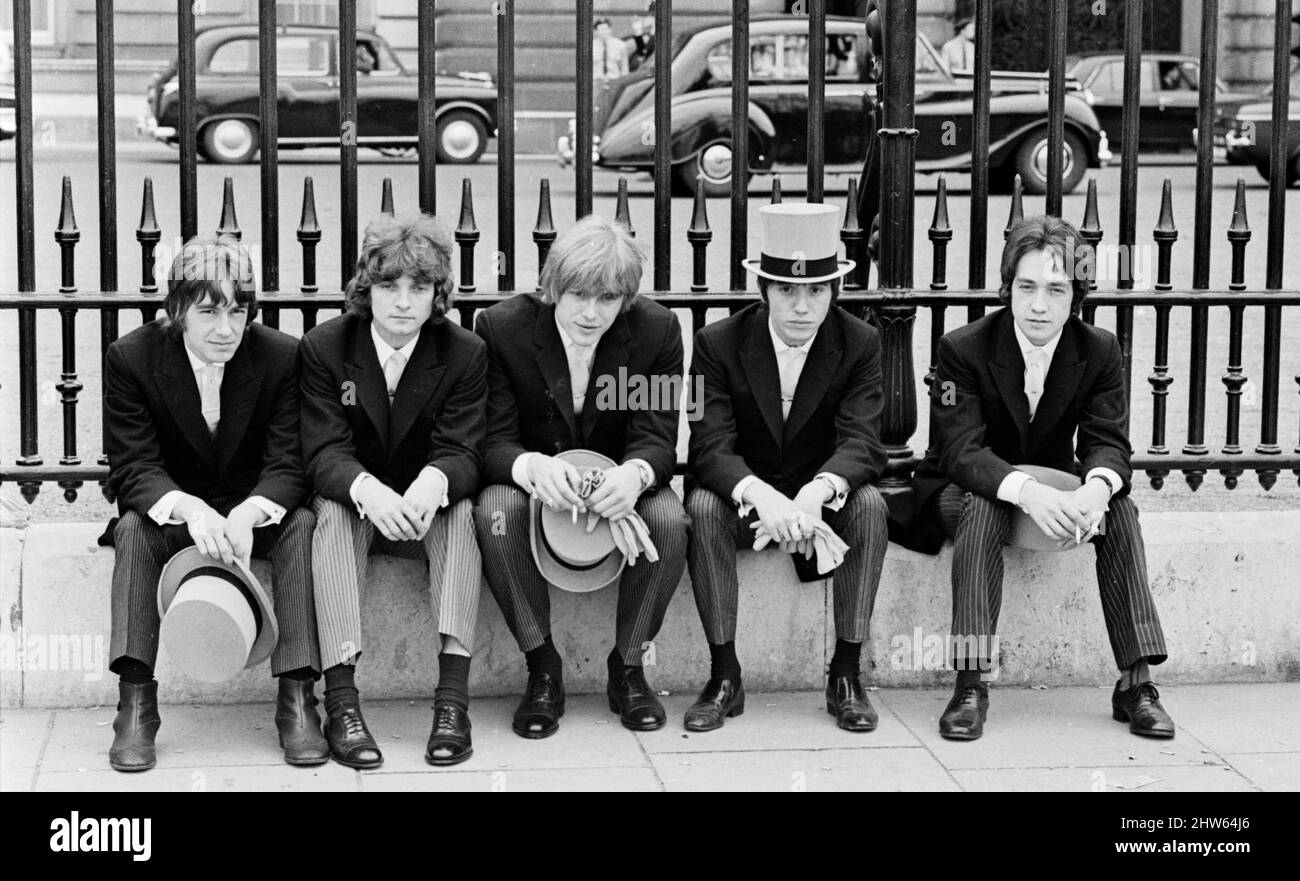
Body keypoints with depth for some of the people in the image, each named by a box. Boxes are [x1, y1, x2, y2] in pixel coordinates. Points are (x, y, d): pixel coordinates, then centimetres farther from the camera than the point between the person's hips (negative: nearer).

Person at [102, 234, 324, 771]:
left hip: (256, 511, 0)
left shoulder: (283, 356, -13)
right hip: (173, 511, 0)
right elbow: (133, 467, -17)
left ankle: (297, 700, -31)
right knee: (134, 529, -30)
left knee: (301, 526, -29)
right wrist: (190, 509, -40)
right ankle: (135, 703, -32)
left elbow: (288, 464, -16)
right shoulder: (130, 359, -13)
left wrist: (248, 514, -40)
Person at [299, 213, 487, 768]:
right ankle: (341, 700, -42)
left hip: (427, 509, 1)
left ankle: (453, 695, -38)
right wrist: (368, 490, -41)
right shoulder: (323, 348, -8)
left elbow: (460, 451, -15)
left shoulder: (466, 354, -7)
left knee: (460, 510, -31)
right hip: (354, 500, 0)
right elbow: (324, 450, -17)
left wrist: (432, 484, -42)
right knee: (333, 510, -33)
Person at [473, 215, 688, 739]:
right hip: (530, 479, -1)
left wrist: (636, 473, -40)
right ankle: (543, 669, -18)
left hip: (619, 481, 1)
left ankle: (628, 666, -9)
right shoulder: (502, 328, -15)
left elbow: (657, 436, -13)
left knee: (670, 520, -31)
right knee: (496, 513, -35)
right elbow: (494, 441, -17)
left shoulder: (657, 331, -12)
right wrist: (532, 466, -43)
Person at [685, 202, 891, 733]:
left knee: (870, 504, -30)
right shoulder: (719, 344, -11)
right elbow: (710, 446, -20)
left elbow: (861, 442, -19)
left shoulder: (860, 344, -8)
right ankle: (724, 676, -23)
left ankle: (846, 674, -21)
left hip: (823, 498, 1)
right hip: (744, 496, 0)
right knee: (703, 506, -32)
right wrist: (760, 495, -43)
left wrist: (816, 492, -42)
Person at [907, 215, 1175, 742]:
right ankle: (972, 685, -39)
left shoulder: (1099, 351, -7)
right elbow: (962, 450, -26)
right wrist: (1026, 492, -46)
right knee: (983, 506, -36)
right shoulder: (964, 349, -18)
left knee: (1120, 507, -25)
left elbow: (1108, 441, -13)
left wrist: (1095, 490, -39)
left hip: (1053, 487, 3)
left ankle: (1136, 682, -24)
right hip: (964, 489, -3)